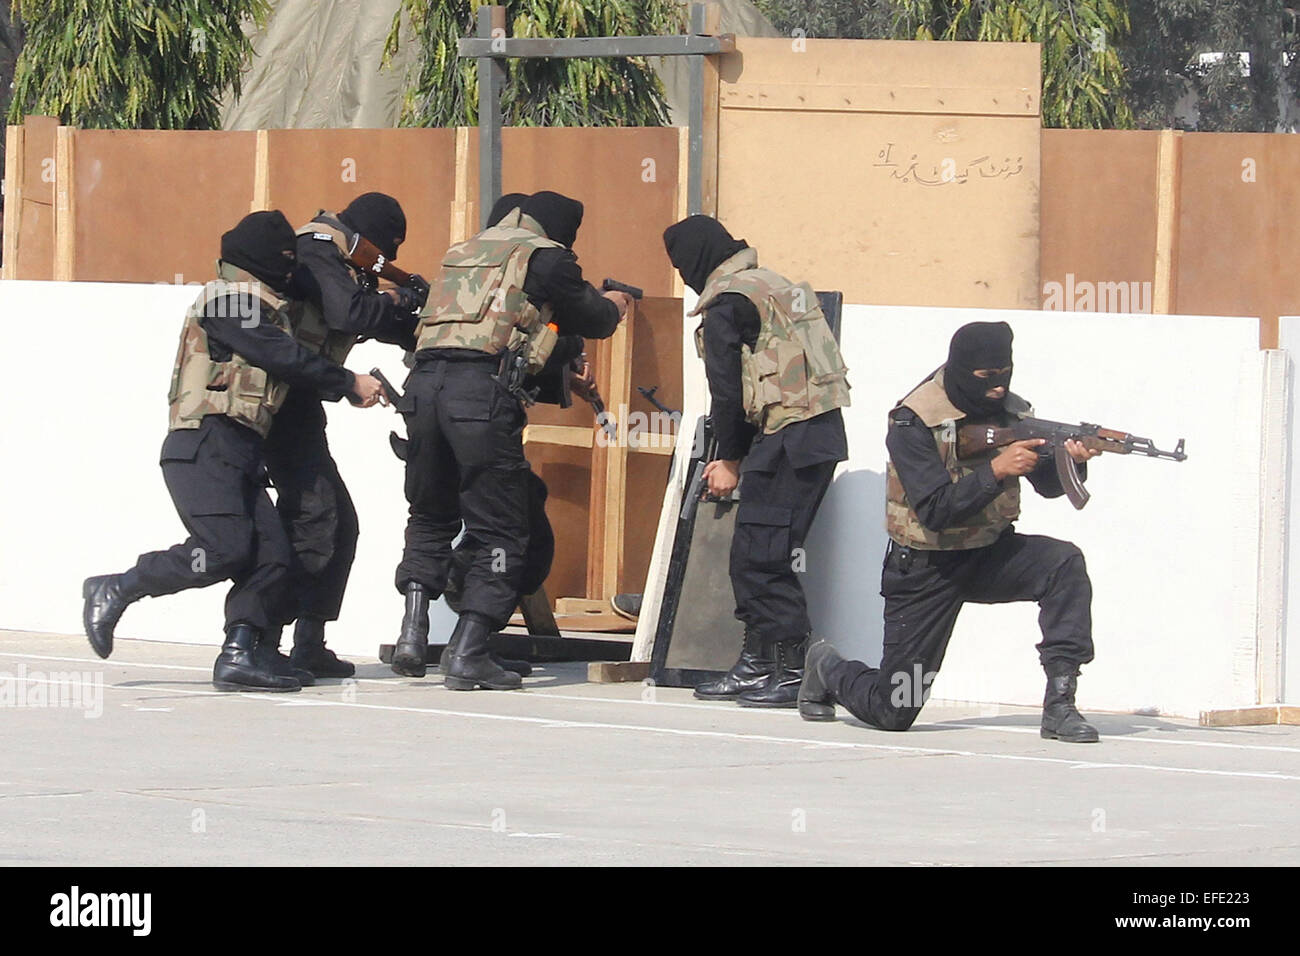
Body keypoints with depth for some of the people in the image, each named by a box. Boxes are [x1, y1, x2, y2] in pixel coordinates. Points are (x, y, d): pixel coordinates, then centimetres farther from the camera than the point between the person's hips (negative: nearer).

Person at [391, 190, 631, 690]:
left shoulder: (462, 251, 27)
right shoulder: (545, 256, 7)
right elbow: (589, 317, 18)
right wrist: (613, 306, 42)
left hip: (424, 381, 6)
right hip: (483, 386, -6)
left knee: (430, 517, 21)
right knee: (499, 530, 2)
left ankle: (413, 630, 6)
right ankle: (467, 654, -5)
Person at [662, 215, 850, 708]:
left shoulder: (726, 303, -8)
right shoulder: (770, 284, 22)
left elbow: (727, 388, -7)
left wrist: (730, 459, 4)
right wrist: (734, 455, 20)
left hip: (790, 439, -10)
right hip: (822, 430, 10)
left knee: (763, 555, -9)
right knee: (752, 554, 14)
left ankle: (793, 672, -11)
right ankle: (756, 667, 18)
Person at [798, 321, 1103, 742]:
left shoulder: (1011, 411, -3)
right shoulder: (913, 422, -19)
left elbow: (1049, 485, -6)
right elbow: (937, 510, -27)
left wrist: (1072, 462, -28)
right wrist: (997, 470, -35)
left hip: (990, 553, 4)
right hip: (926, 567, -4)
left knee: (1064, 563, -27)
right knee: (893, 713, -2)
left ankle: (1060, 704, -22)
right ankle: (827, 670, 35)